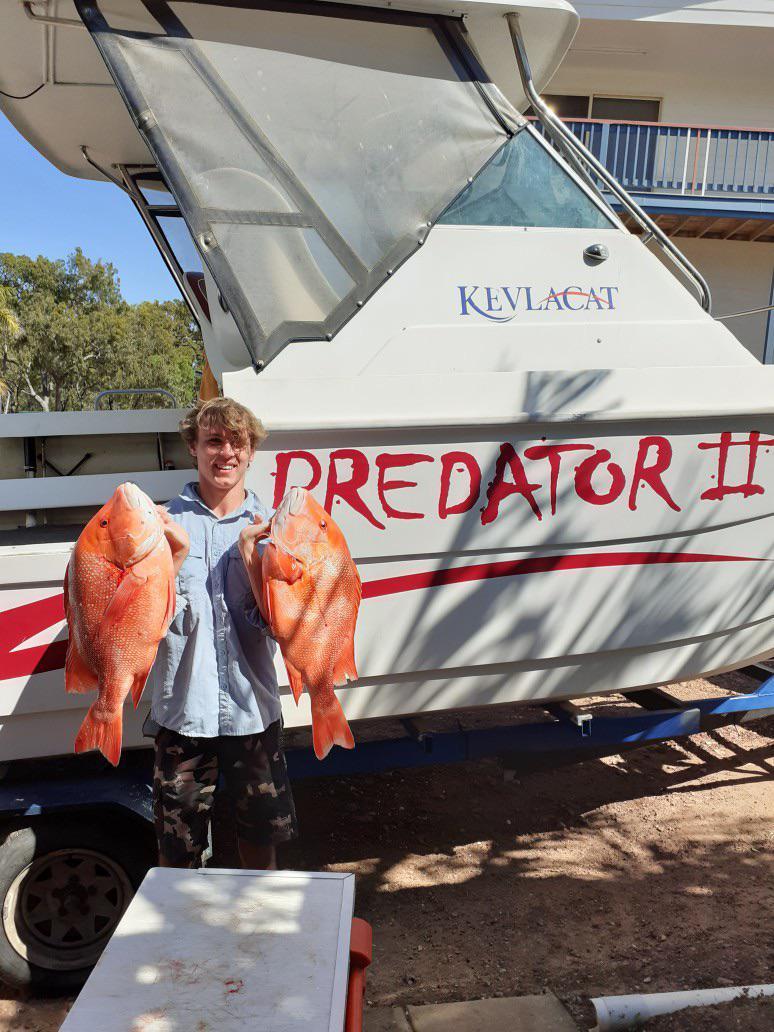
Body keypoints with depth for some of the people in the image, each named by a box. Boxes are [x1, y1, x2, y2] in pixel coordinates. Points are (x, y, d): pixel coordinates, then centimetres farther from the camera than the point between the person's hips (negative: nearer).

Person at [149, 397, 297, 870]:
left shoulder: (268, 526, 2)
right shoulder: (167, 520, -2)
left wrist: (251, 556, -18)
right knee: (177, 849, 10)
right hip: (184, 707, -1)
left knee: (262, 834, 16)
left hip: (253, 706, 1)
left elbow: (276, 621, -5)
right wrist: (175, 554, -22)